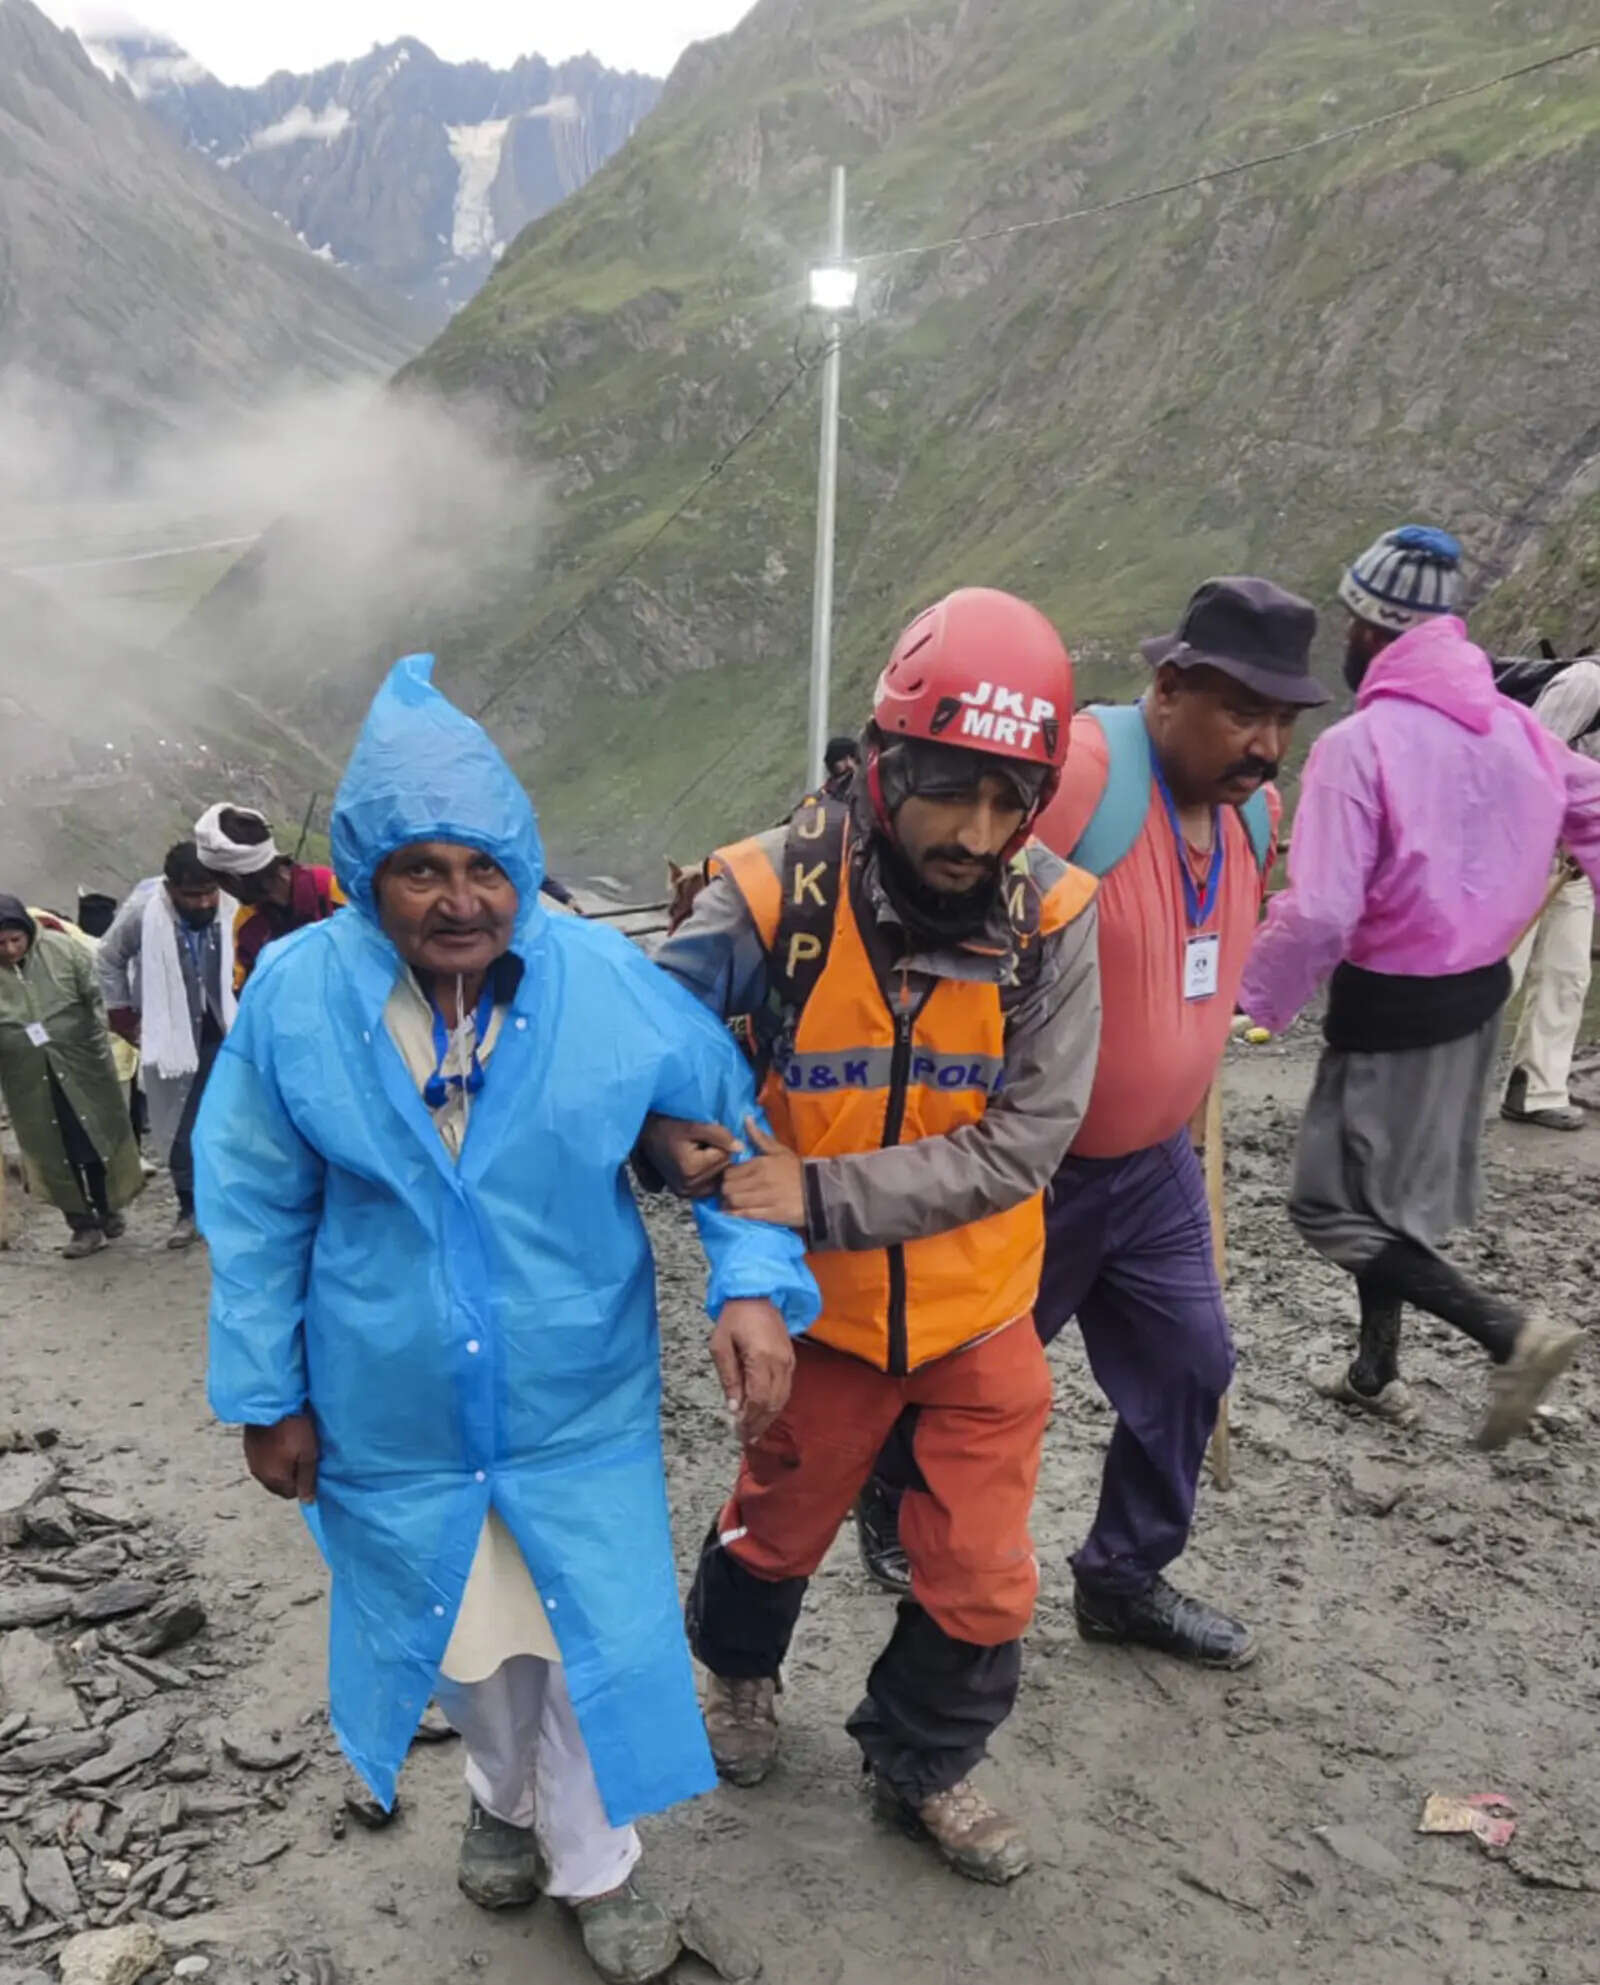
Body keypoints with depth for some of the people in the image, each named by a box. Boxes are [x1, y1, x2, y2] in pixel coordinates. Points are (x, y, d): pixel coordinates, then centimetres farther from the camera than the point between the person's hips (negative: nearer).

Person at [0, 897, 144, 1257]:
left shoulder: (60, 948, -10)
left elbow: (96, 996, -3)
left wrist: (100, 1046, -6)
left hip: (81, 1066, -1)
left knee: (97, 1140, 11)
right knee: (55, 1154, 9)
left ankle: (107, 1211, 32)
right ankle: (83, 1224, 22)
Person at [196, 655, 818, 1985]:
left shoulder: (609, 983, -16)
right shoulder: (297, 994, -14)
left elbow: (727, 1127, -5)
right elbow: (254, 1208, -3)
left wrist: (755, 1282, -20)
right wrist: (267, 1396, 1)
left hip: (578, 1410, -1)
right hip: (394, 1417, 2)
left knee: (594, 1638, 10)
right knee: (470, 1638, 24)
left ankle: (595, 1859, 42)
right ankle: (508, 1793, 57)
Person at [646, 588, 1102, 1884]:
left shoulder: (1052, 916, -18)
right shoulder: (776, 894, -22)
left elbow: (1021, 1141, -21)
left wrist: (824, 1193, -29)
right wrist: (680, 1140, -33)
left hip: (981, 1313, 1)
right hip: (823, 1306, 0)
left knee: (983, 1581, 13)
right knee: (780, 1525, 23)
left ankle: (924, 1768, 45)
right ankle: (739, 1669, 59)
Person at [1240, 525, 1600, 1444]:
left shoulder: (1359, 742, -21)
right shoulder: (1515, 726, 0)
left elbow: (1319, 913, -26)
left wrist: (1257, 1000, -12)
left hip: (1391, 1007, -8)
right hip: (1479, 991, 8)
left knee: (1339, 1207, 6)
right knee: (1397, 1190, 21)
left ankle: (1512, 1331, -5)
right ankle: (1378, 1369, 33)